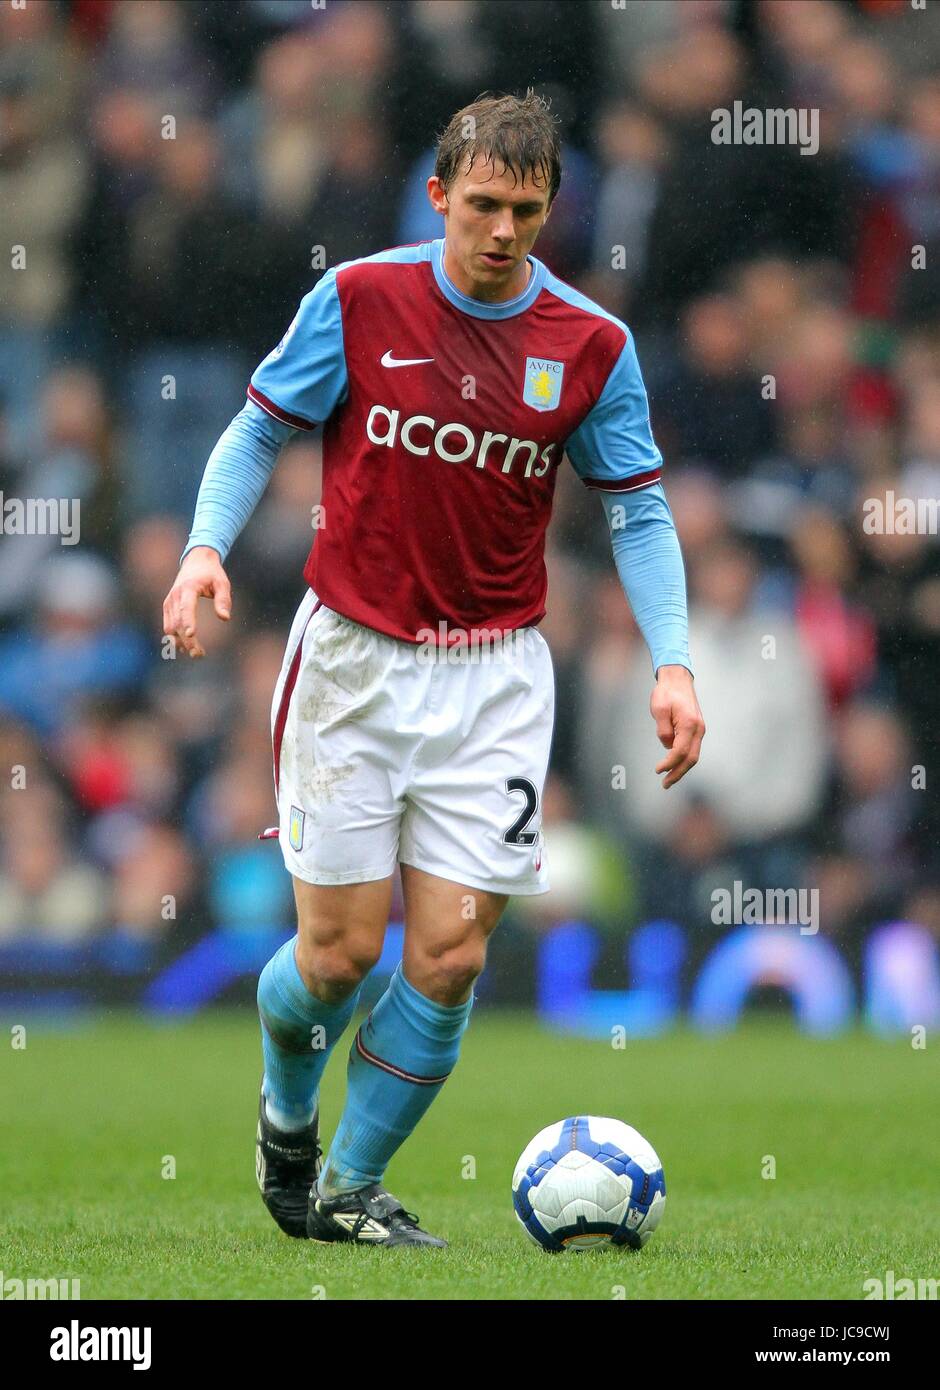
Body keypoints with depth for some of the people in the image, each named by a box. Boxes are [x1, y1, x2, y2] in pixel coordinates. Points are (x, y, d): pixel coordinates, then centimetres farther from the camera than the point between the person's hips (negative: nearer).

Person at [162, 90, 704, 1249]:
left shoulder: (592, 346, -2)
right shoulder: (358, 300, -6)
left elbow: (637, 511, 5)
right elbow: (260, 429, 4)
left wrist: (670, 661, -7)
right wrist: (206, 545, -13)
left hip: (493, 676, 1)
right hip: (352, 661, -1)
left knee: (449, 958, -5)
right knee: (343, 950, -2)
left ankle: (350, 1188, 14)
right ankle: (287, 1110, 32)